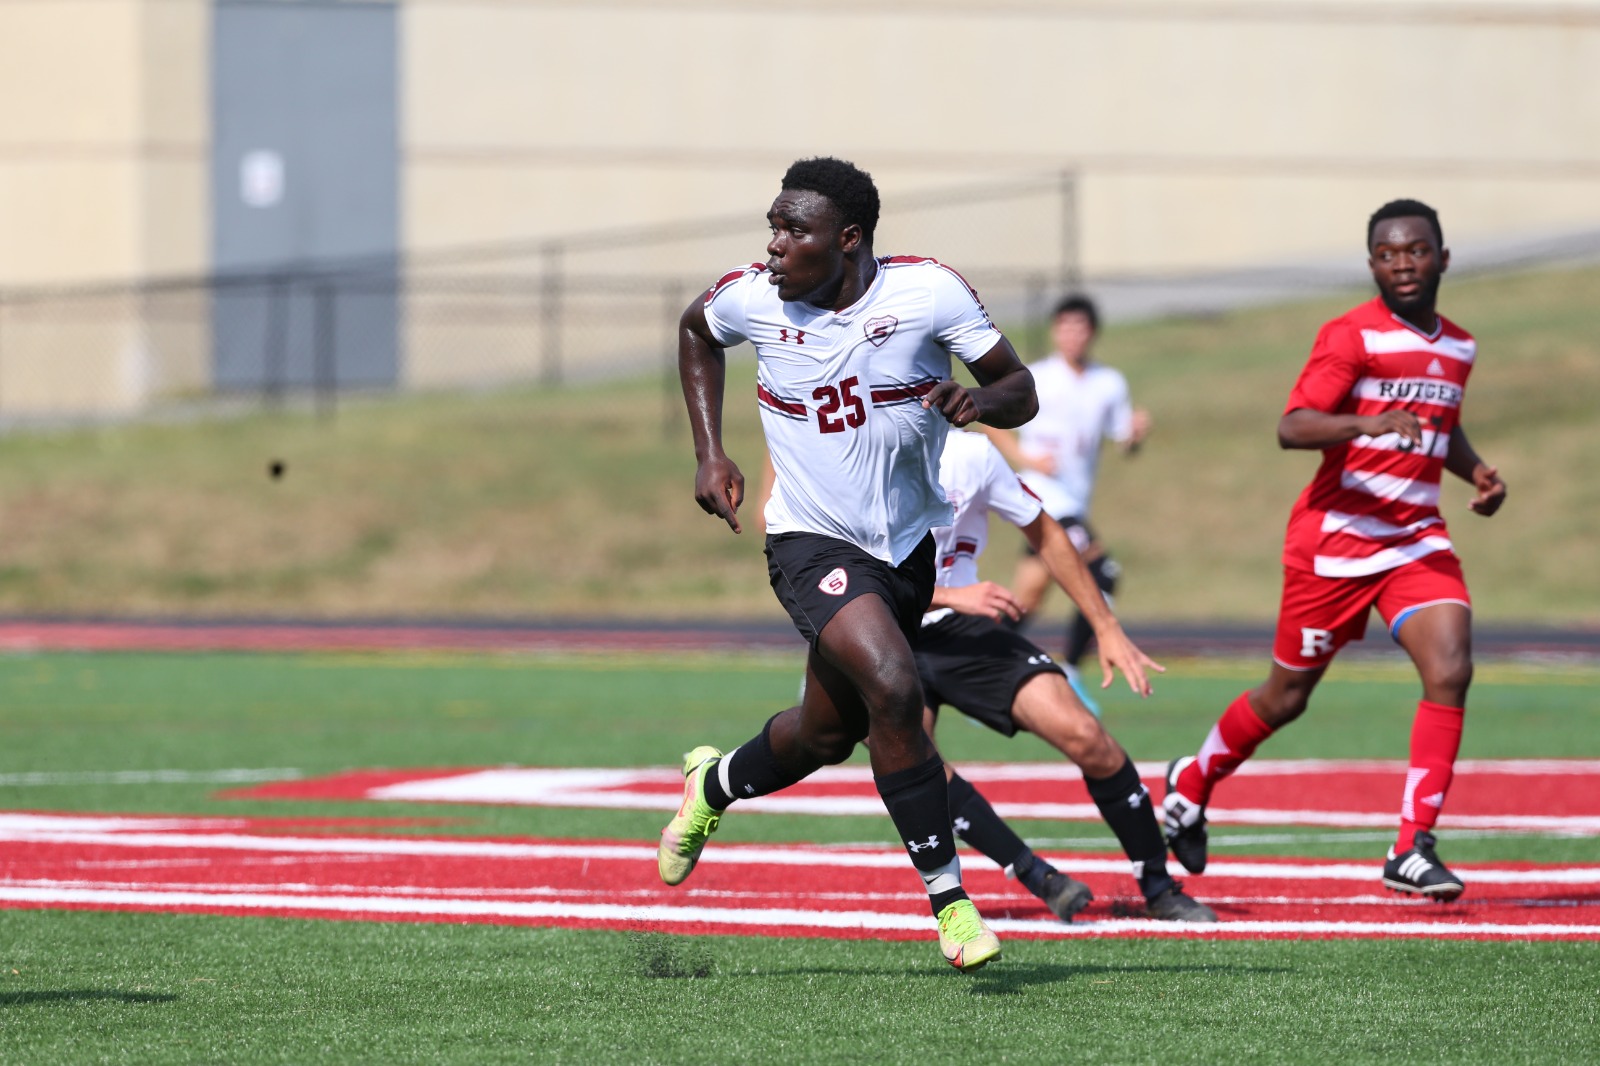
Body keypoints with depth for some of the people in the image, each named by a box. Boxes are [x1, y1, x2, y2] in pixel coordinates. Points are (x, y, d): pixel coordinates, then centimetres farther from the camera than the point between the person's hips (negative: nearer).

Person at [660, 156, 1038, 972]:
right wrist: (709, 454, 5)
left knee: (829, 733, 15)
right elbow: (695, 332, 12)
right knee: (892, 689, -26)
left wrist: (981, 399, -31)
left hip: (907, 542, 3)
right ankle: (947, 897, -16)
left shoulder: (930, 293, -15)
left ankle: (714, 784, 48)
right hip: (812, 541, -3)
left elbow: (1022, 392, -7)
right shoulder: (751, 298, -12)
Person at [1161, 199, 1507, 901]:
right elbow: (1292, 427, -22)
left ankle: (1413, 849, -14)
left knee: (1450, 671, -17)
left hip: (1418, 539, 5)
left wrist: (1475, 470, 11)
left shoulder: (1459, 348, 12)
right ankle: (1192, 783, 35)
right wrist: (1368, 423, -38)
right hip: (1337, 537, -5)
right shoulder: (1353, 336, -11)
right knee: (1287, 697, 7)